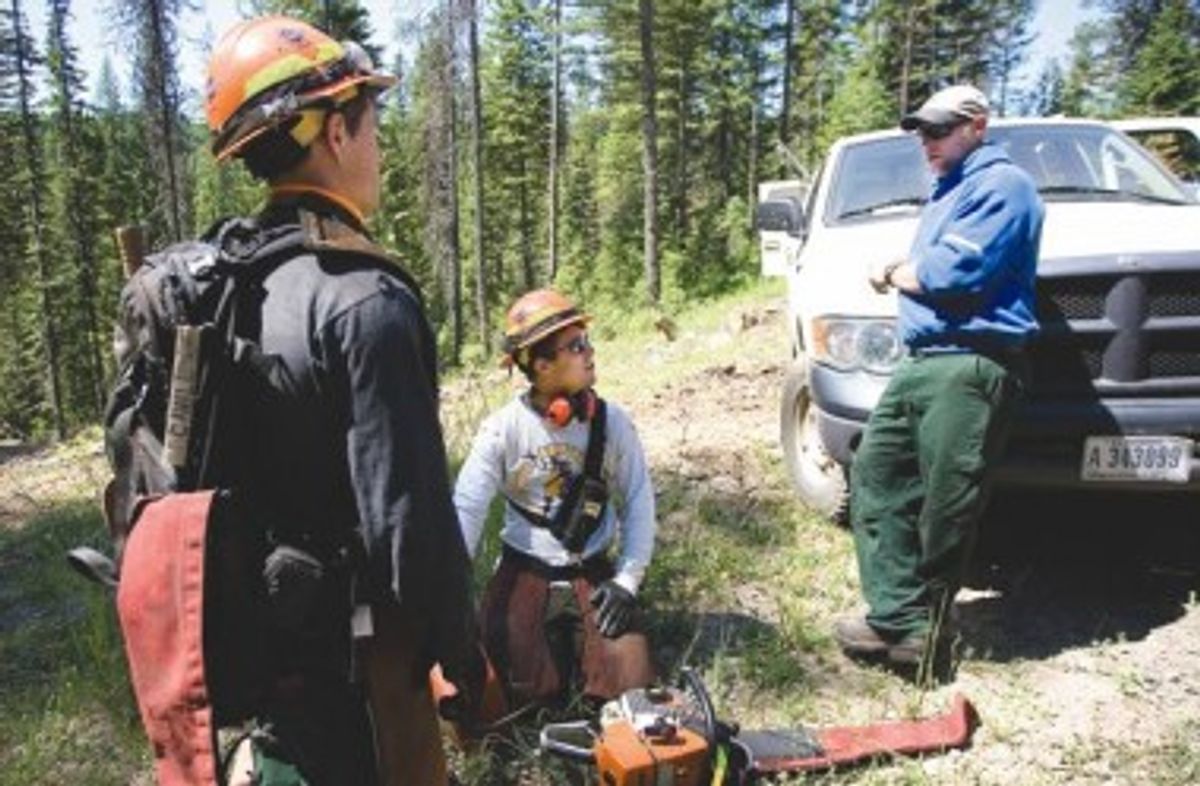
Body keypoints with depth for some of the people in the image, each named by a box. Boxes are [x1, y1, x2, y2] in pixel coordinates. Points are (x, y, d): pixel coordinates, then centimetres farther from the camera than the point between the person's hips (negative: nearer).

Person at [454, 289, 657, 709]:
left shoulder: (612, 422, -8)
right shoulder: (503, 427, -13)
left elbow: (638, 503, -2)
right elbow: (466, 510, -15)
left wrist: (627, 581, -8)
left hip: (592, 574, 1)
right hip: (523, 572, -1)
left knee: (629, 685, -10)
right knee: (511, 694, -14)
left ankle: (576, 639, 21)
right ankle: (551, 640, 19)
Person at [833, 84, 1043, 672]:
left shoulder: (1001, 185, -5)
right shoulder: (949, 190, 27)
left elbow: (957, 271, -17)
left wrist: (898, 272, 0)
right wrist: (900, 270, 6)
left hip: (969, 365, -10)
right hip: (921, 361, 10)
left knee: (946, 508, -3)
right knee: (875, 478, 6)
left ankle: (923, 630, 10)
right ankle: (901, 617, 9)